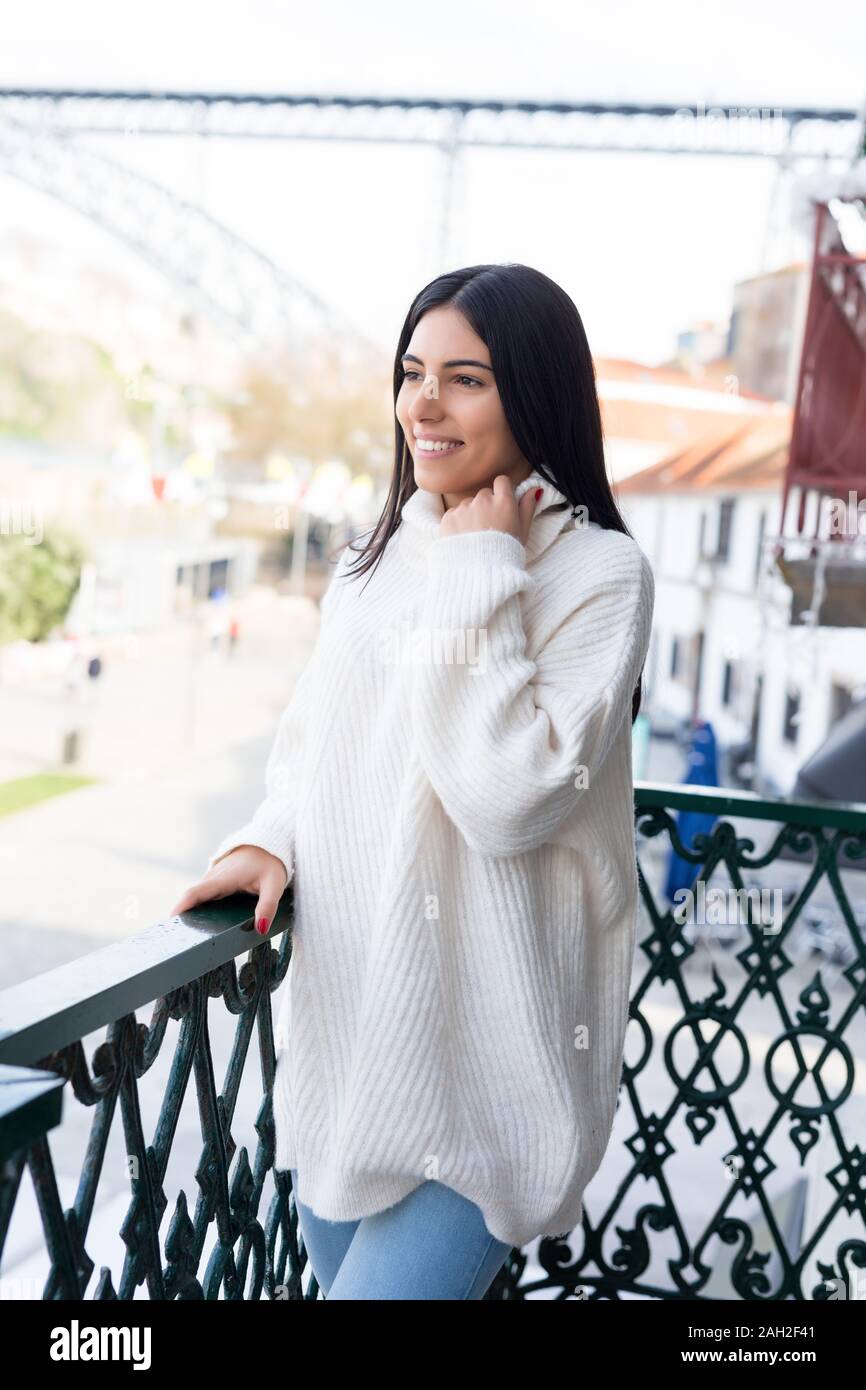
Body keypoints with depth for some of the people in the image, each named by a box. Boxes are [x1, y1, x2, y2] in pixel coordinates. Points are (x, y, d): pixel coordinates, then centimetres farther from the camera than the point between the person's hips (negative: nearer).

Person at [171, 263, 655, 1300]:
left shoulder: (598, 570, -11)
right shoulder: (373, 560, 8)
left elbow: (510, 799, -23)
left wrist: (481, 575, -17)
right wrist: (266, 844, -5)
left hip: (484, 1051, -6)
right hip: (342, 1018, 7)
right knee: (338, 1269, 20)